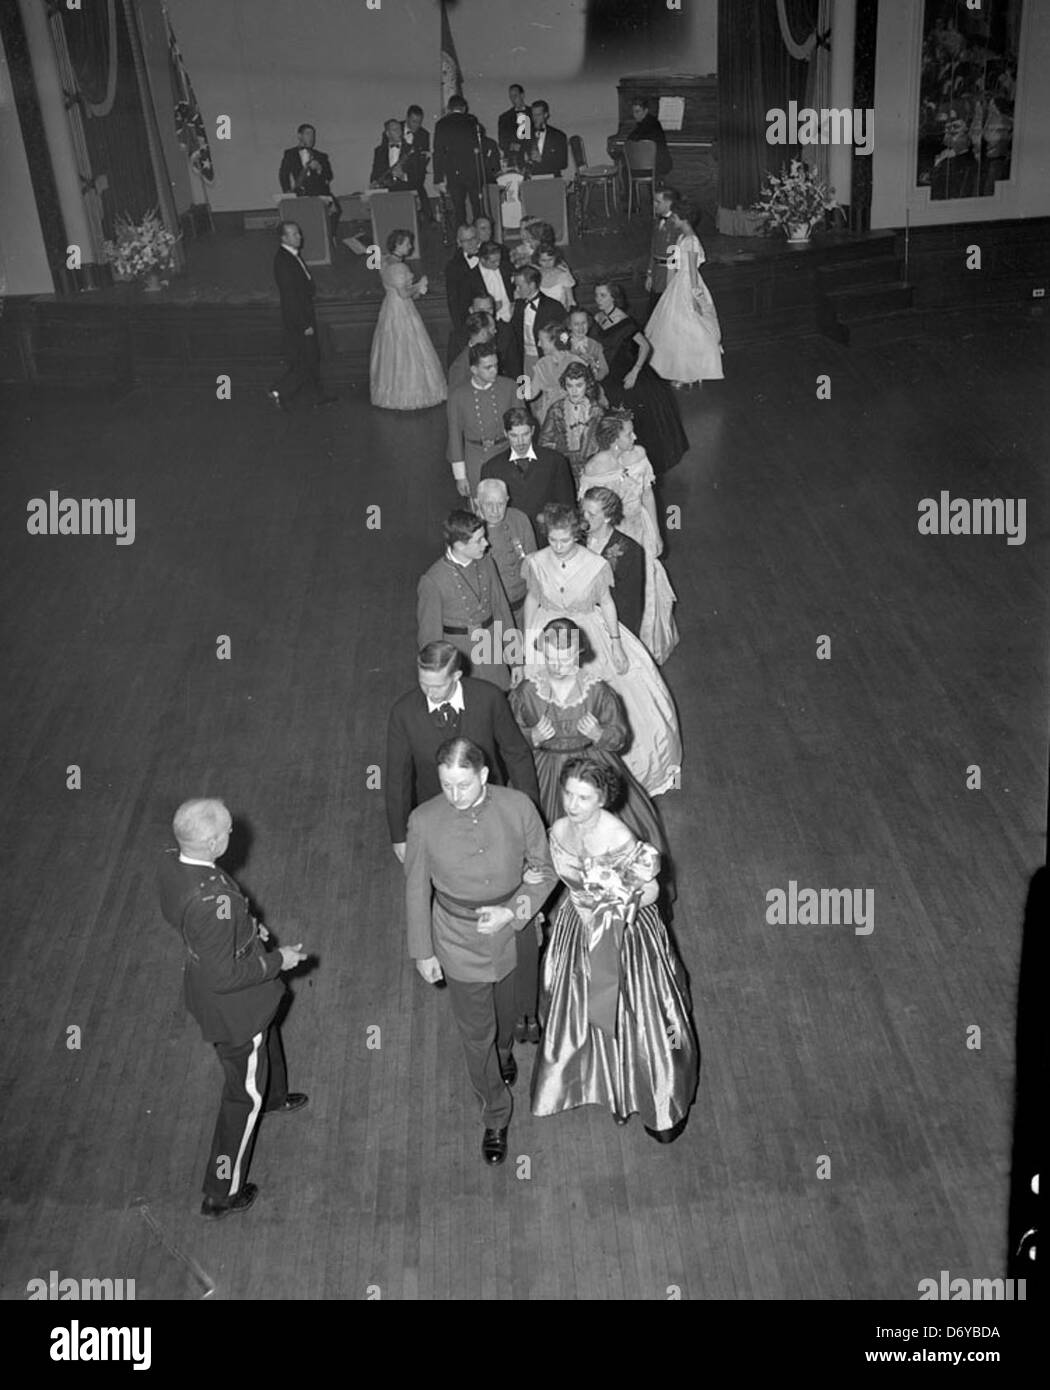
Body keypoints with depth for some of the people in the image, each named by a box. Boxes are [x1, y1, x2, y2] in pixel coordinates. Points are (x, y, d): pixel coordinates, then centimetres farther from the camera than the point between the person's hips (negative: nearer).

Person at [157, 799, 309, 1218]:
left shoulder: (170, 864, -15)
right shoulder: (212, 900, -42)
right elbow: (224, 976, -32)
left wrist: (244, 928, 4)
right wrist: (278, 960, -19)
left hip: (201, 980, 9)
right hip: (231, 1005, -9)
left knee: (267, 1038, 37)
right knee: (245, 1092, 14)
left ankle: (274, 1096, 67)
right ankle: (221, 1194, 30)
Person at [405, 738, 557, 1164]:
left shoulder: (518, 808, -20)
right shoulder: (424, 821, -21)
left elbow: (544, 872, -7)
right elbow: (416, 891, -7)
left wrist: (513, 912, -21)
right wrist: (423, 952, -1)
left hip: (513, 934, 1)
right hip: (460, 945, -1)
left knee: (507, 1012, 28)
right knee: (476, 1034, 12)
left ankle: (504, 1054, 63)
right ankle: (495, 1118, 35)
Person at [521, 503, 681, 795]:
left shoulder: (595, 565, -16)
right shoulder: (536, 563, -11)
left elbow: (607, 603, -3)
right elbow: (532, 599, 5)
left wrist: (616, 645, -2)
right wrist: (527, 638, 10)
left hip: (590, 635, -1)